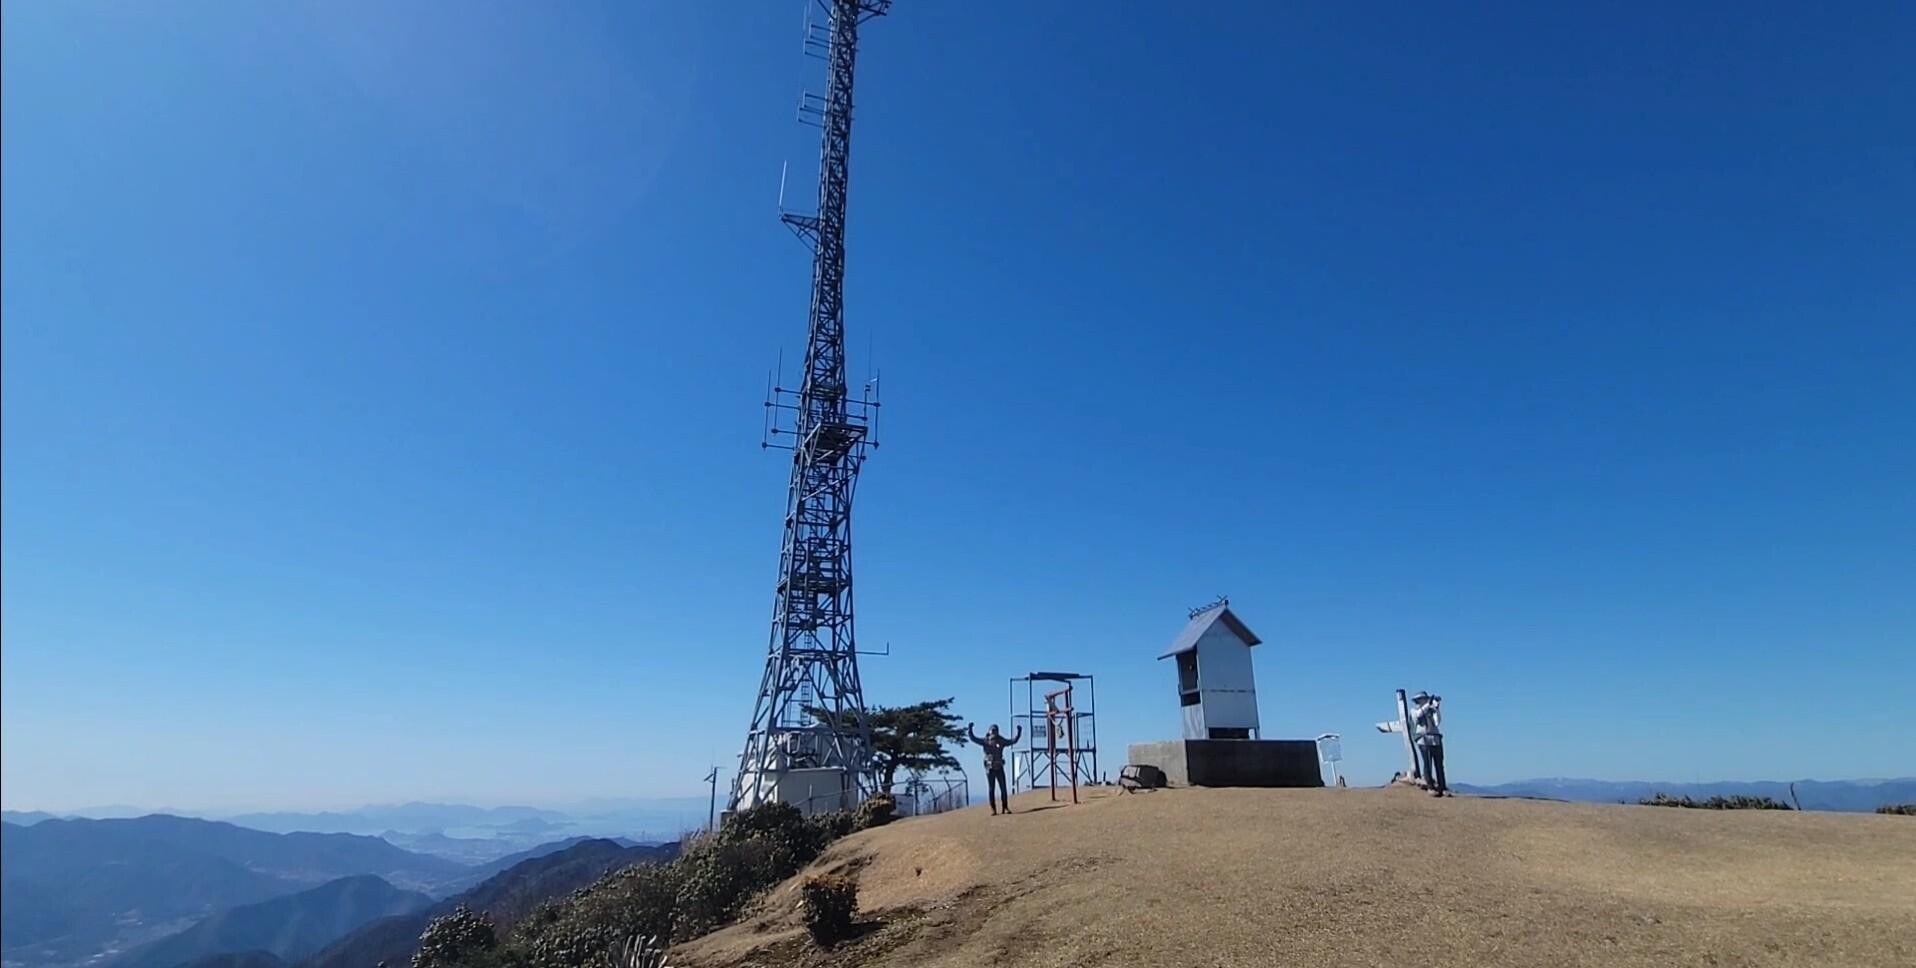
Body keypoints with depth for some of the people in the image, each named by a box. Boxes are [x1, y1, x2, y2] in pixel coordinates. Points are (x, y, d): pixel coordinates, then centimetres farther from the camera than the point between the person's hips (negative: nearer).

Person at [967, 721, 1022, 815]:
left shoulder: (1001, 741, 6)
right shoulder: (985, 741, 1)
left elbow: (1013, 741, 15)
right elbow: (974, 738, -2)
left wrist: (1018, 733, 8)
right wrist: (970, 730, -13)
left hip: (999, 768, 2)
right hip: (990, 768, -2)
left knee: (1003, 788, -1)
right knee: (991, 789, 0)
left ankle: (1005, 807, 6)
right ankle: (993, 809, 3)